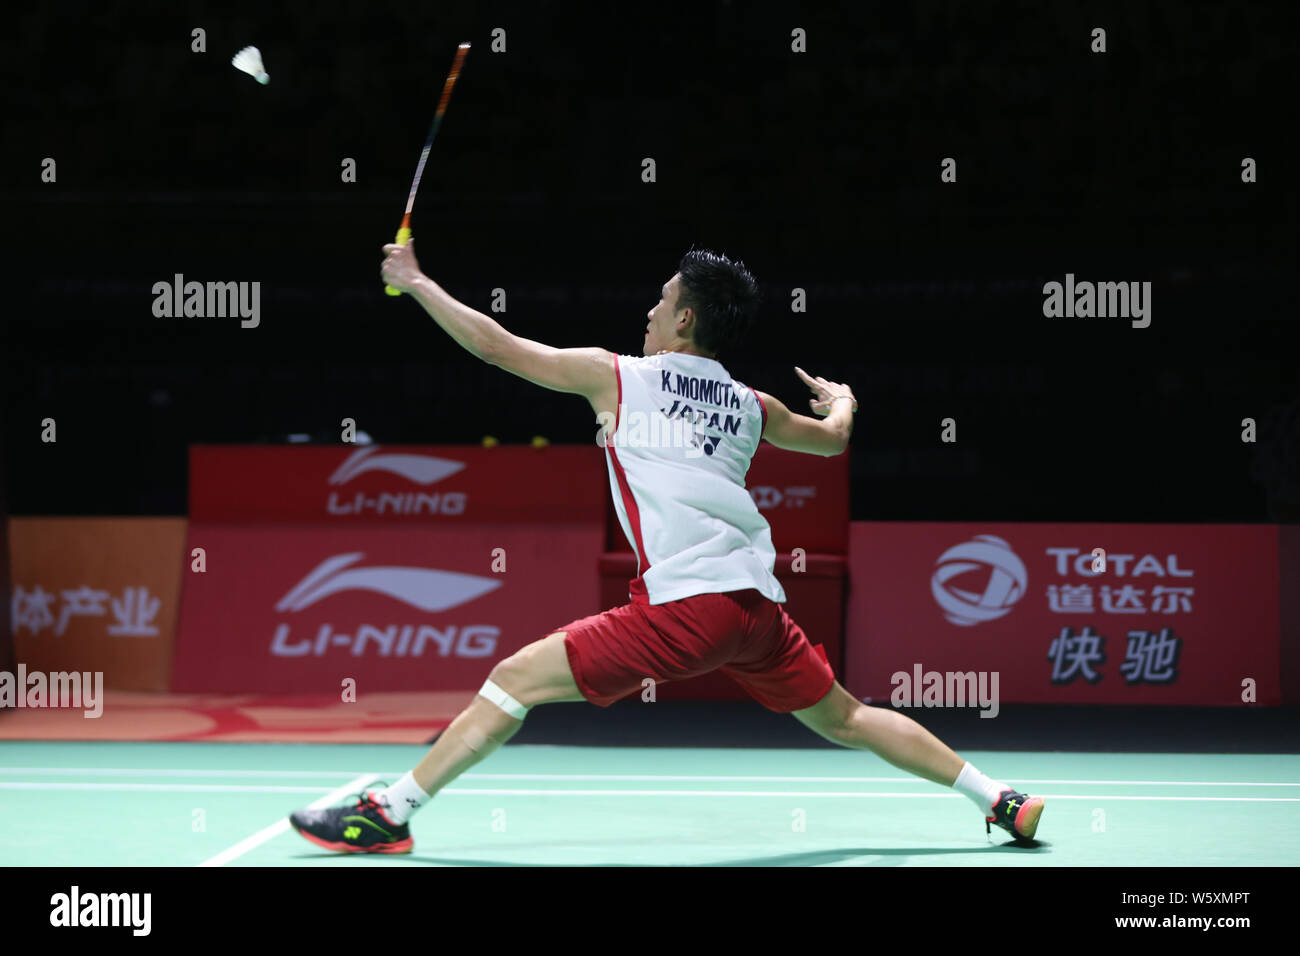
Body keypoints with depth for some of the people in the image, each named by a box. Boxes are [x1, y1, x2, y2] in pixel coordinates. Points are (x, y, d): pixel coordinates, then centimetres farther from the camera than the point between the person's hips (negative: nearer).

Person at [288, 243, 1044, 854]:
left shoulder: (616, 376, 6)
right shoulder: (750, 406, 18)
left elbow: (494, 344, 9)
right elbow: (833, 438, 36)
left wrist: (415, 282, 22)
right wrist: (841, 399, 59)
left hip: (683, 607, -6)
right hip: (759, 604, 6)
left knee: (515, 681, -2)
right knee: (844, 719, 21)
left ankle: (389, 814, -6)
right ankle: (1001, 800, 21)